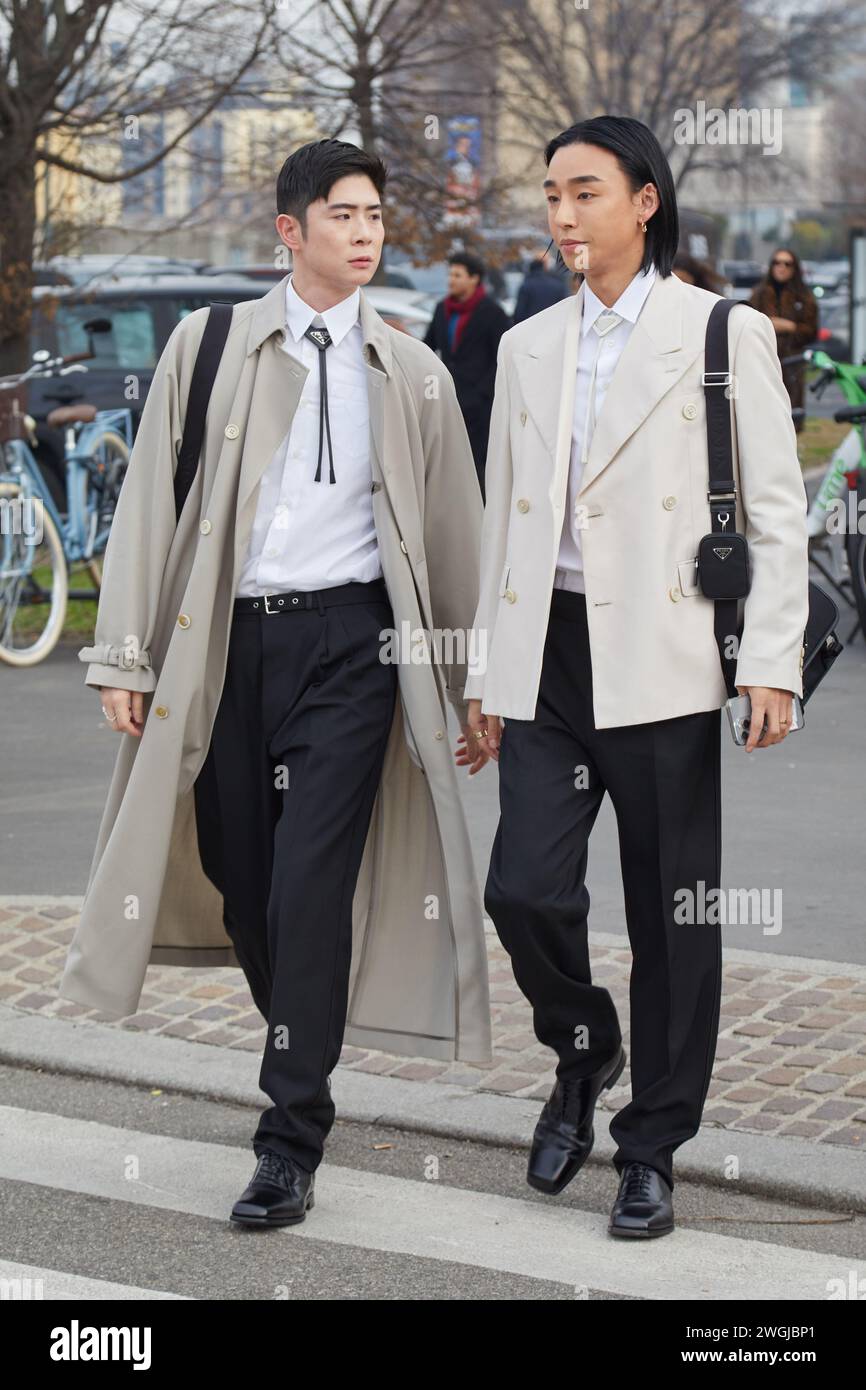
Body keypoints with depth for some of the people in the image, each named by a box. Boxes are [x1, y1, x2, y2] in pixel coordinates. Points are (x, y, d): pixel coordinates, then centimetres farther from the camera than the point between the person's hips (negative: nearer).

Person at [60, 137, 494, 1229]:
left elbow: (455, 532, 13)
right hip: (223, 639, 2)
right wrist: (125, 654, 0)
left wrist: (471, 685, 14)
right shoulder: (209, 345, 5)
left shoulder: (412, 374, 7)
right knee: (240, 880, 8)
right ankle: (303, 1055, 33)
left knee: (311, 884, -9)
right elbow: (150, 499, 5)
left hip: (348, 639, -1)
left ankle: (291, 1146, -4)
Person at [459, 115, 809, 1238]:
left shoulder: (724, 334, 1)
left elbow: (776, 513, -1)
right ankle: (583, 1050, 25)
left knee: (671, 913, 2)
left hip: (663, 661, -4)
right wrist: (488, 671, 15)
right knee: (524, 890, -5)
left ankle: (652, 1146, 15)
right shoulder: (529, 346, 15)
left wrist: (771, 663, -10)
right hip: (550, 654, 4)